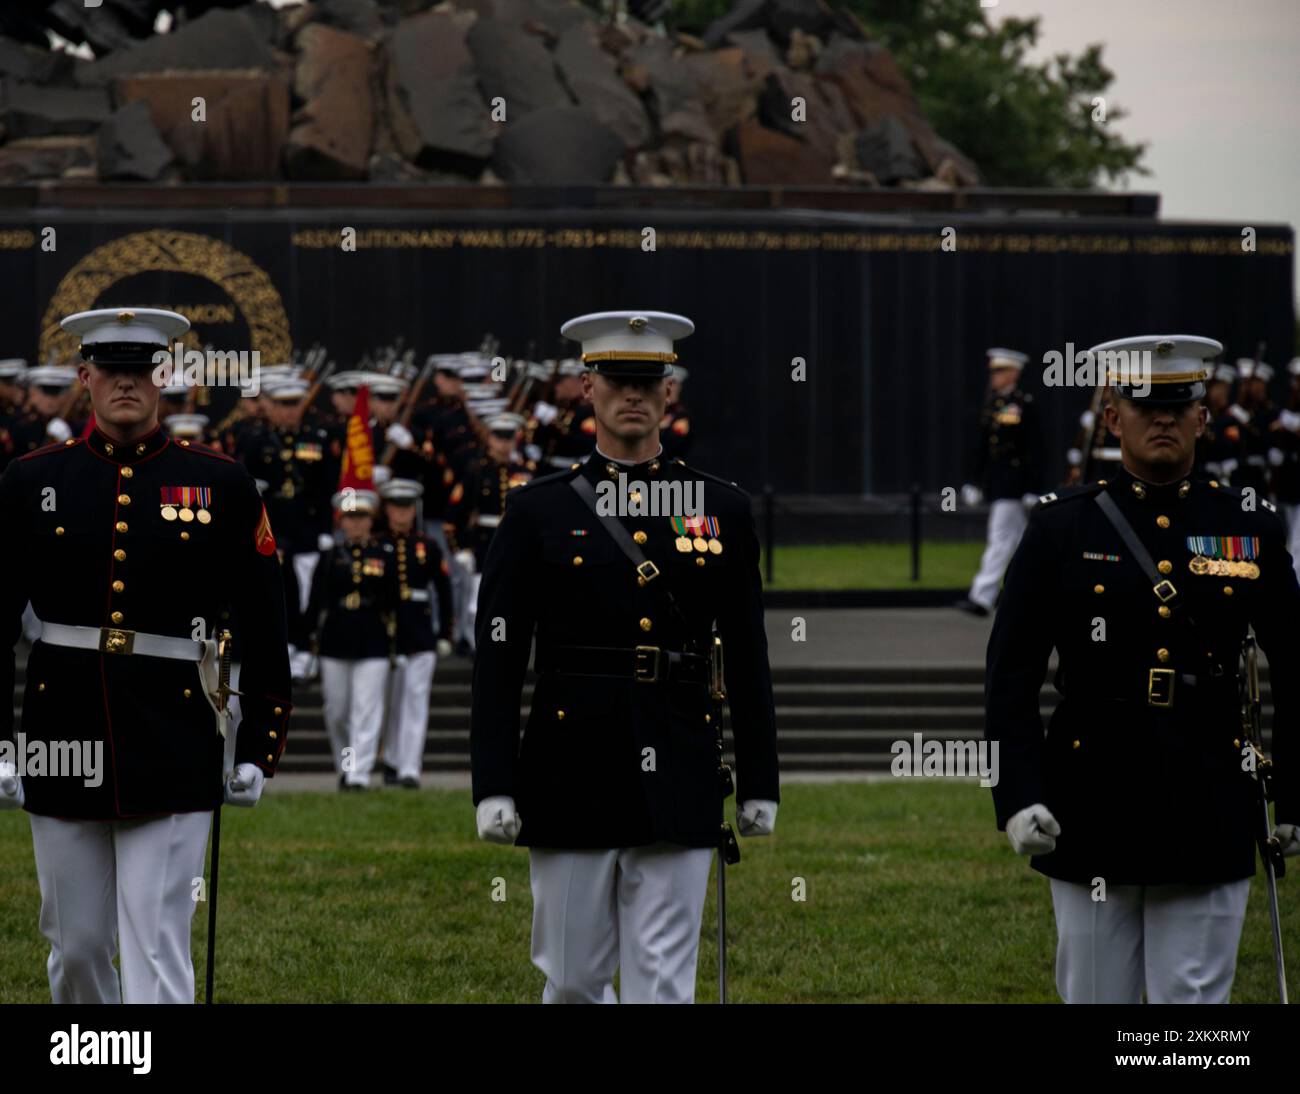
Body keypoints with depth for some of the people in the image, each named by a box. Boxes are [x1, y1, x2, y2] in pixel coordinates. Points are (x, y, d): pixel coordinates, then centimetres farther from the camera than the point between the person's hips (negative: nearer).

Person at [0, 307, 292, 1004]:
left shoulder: (221, 485, 2)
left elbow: (263, 626, 5)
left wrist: (257, 750, 2)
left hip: (174, 755, -2)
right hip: (63, 747, 2)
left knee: (157, 949, -7)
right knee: (75, 946, 11)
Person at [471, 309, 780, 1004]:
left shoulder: (721, 509, 8)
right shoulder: (538, 511, 3)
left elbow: (748, 658, 11)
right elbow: (497, 659, 0)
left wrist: (759, 784, 9)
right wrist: (493, 786, -7)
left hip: (678, 788, 1)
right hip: (571, 783, -1)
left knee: (664, 984, -3)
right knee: (574, 981, 7)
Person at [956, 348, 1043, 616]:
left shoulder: (1025, 405, -10)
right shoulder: (992, 403, 11)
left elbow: (1035, 450, -11)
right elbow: (984, 445, 17)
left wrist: (1033, 489, -14)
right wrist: (976, 481, 16)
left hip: (1013, 480, -8)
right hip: (995, 480, 8)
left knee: (999, 539, -10)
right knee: (1019, 538, 15)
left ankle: (983, 598, -13)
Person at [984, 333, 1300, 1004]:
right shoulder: (1062, 528, 0)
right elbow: (1010, 677, -3)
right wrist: (1018, 797, -12)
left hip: (1208, 817, 0)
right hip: (1093, 815, 0)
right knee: (1095, 999, 8)